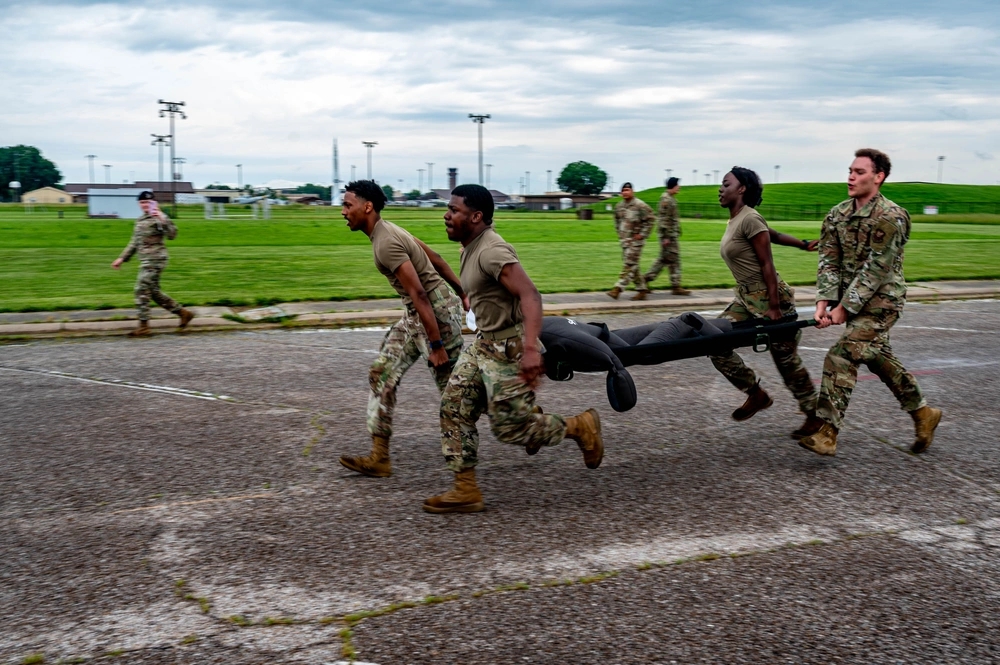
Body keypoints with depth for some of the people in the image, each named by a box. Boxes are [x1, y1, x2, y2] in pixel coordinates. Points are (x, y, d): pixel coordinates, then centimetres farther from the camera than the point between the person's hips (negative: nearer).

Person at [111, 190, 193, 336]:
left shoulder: (158, 218, -9)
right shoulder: (140, 220, 19)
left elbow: (171, 235, -23)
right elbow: (135, 243, 25)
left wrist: (163, 219, -34)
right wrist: (122, 258, 21)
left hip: (156, 259, -9)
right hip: (146, 261, 9)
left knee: (142, 290, -9)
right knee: (154, 292, 11)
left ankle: (143, 326, -2)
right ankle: (183, 313, 19)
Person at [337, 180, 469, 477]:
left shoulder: (386, 244, -22)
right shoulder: (386, 231, 10)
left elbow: (418, 294, -26)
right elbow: (435, 258, 16)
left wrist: (436, 345, -26)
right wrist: (462, 293, 23)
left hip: (437, 310, -10)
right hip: (415, 314, 10)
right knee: (382, 373, 5)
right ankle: (379, 458, 6)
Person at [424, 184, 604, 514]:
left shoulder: (492, 251, -24)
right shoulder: (472, 248, 9)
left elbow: (530, 295, -33)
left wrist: (530, 349, -44)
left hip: (510, 349, -10)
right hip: (484, 343, 10)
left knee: (509, 427, -3)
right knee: (454, 409, 5)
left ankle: (580, 426, 18)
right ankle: (465, 492, 10)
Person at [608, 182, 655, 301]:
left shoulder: (640, 205, -10)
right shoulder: (619, 206, 10)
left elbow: (649, 220, -10)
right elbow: (617, 220, 26)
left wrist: (642, 234, -13)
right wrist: (619, 233, 15)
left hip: (635, 240, -8)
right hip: (625, 240, 8)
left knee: (629, 264, -11)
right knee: (633, 266, 10)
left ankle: (618, 288, -17)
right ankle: (642, 290, 17)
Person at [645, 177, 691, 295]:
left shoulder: (671, 198, 16)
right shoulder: (666, 199, -16)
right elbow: (664, 219, -21)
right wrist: (666, 237, -22)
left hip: (672, 234, 10)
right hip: (669, 235, -10)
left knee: (663, 259, 13)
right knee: (674, 260, -4)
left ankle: (646, 279, 14)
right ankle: (676, 287, 1)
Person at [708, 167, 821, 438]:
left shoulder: (750, 219, -16)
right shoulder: (735, 221, 11)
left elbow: (767, 264, -18)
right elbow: (775, 235, 18)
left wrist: (774, 307, -19)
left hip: (770, 296, -9)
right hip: (746, 298, 9)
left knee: (787, 359, 1)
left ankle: (815, 417, 17)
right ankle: (756, 394, 13)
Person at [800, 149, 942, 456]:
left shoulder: (890, 218, -18)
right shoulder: (838, 215, 4)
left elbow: (875, 270, -20)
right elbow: (829, 261, 0)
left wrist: (844, 308, -20)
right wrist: (824, 301, -14)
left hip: (881, 300, -8)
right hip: (853, 299, 8)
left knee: (841, 357, -18)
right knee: (879, 357, 17)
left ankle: (827, 433, -17)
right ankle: (923, 413, 35)